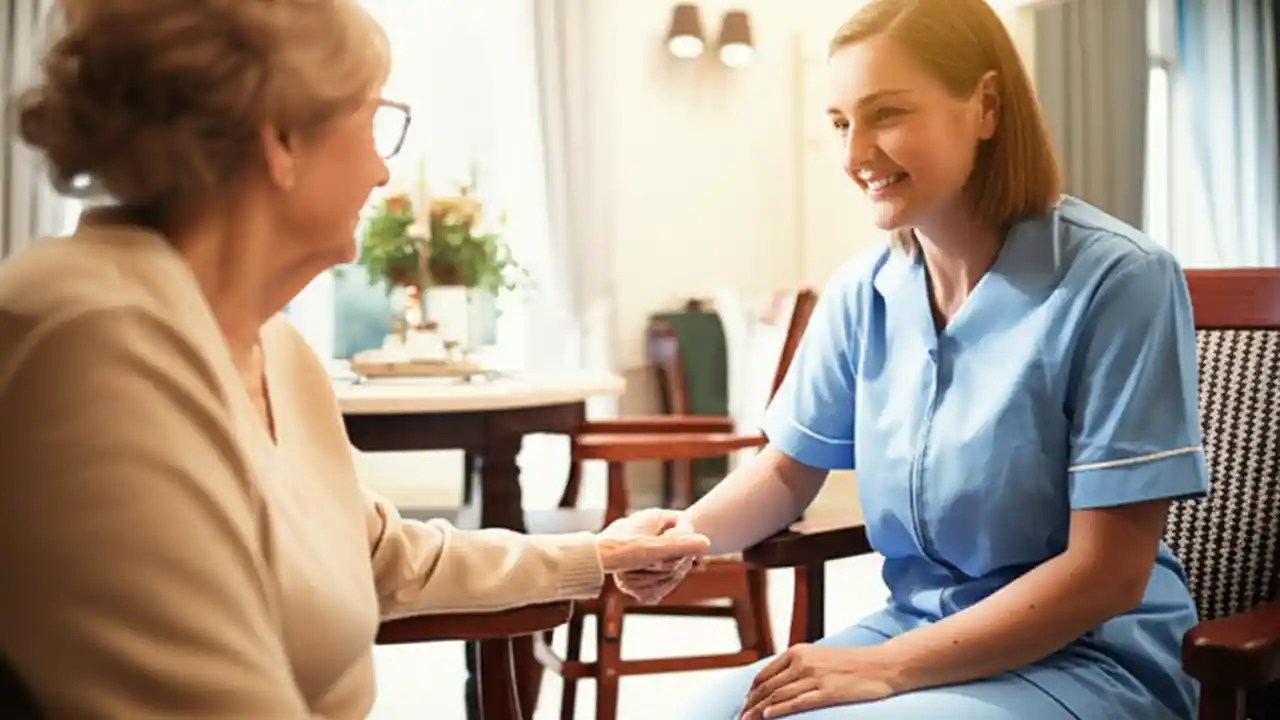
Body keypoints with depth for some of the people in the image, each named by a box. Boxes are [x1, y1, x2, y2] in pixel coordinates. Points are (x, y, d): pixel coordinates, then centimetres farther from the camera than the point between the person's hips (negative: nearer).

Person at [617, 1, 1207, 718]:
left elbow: (1105, 572, -17)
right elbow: (789, 469, 11)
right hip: (915, 627, 5)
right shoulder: (862, 293, -2)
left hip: (1092, 655, -5)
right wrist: (684, 535, -10)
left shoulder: (1117, 280, -18)